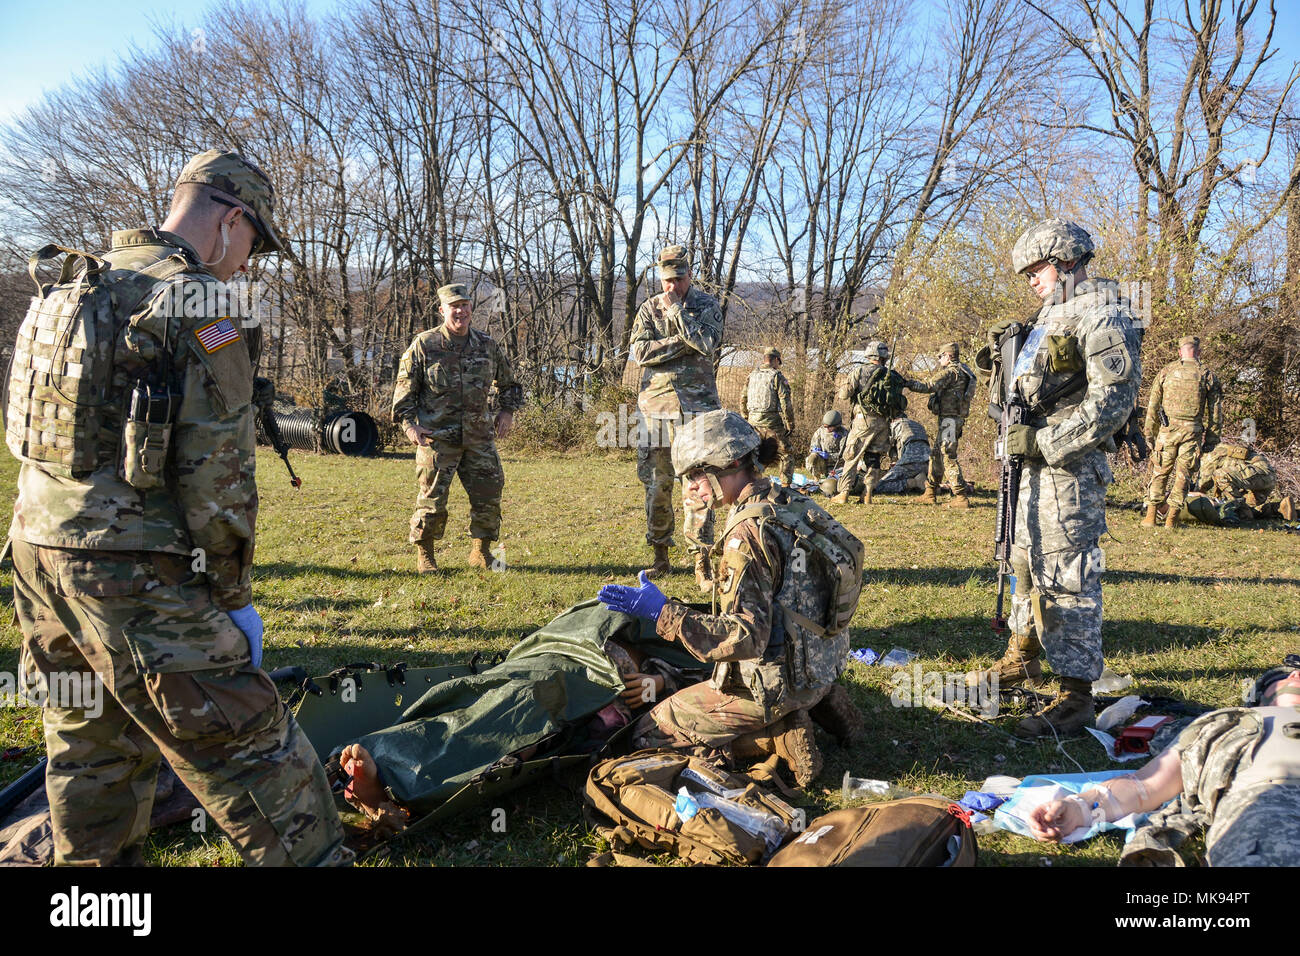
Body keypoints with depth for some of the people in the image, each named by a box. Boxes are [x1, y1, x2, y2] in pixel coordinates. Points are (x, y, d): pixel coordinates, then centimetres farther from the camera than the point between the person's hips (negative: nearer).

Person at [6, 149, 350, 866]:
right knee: (248, 748, -4)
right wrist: (234, 595, -7)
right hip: (128, 568, -9)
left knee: (89, 749, 20)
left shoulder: (73, 289, 16)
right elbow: (217, 469, -15)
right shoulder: (195, 300, -11)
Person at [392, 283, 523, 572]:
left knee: (489, 494, 3)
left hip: (479, 437, 3)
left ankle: (481, 551, 21)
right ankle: (424, 555, 16)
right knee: (432, 499, -2)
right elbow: (405, 388, 2)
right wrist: (408, 424, -8)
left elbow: (509, 382, 22)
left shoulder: (487, 345, 7)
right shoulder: (424, 345, -2)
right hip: (436, 438, -3)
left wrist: (508, 411, 8)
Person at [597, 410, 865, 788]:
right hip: (820, 666, 9)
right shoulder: (795, 504, 1)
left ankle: (778, 736, -5)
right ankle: (820, 703, 15)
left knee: (648, 734, 3)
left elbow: (747, 638, -30)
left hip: (775, 682, -9)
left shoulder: (749, 531, -25)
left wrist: (663, 613, -33)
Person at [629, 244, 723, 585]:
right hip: (655, 404, 3)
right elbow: (639, 351, -4)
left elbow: (707, 344, -13)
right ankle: (660, 555, 17)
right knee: (656, 484, 6)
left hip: (696, 406, -2)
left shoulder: (707, 305, 5)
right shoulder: (649, 308, 10)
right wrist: (683, 342, -10)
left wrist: (676, 310, -11)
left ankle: (701, 559, -2)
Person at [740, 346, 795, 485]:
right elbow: (786, 404, -10)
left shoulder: (752, 376, 10)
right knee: (785, 456, 5)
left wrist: (747, 421, 23)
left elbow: (743, 400, 15)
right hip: (772, 423, -5)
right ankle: (786, 486, -1)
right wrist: (791, 426, -4)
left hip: (754, 421, 5)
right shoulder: (777, 377, -7)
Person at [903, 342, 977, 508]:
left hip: (949, 419, -10)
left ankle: (961, 497, -11)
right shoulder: (962, 370, 18)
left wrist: (908, 383, -12)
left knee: (948, 457, -10)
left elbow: (929, 386, -21)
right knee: (937, 455, 15)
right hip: (954, 419, 10)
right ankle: (930, 494, 21)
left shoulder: (950, 371, -13)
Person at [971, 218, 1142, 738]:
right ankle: (1022, 656, 35)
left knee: (1065, 574, -9)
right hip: (1033, 459, 10)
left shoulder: (1103, 316, -12)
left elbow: (1112, 402, -20)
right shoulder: (1051, 316, 18)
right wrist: (1005, 352, 11)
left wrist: (1045, 442, -21)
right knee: (1026, 560, 19)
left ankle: (1077, 692, -2)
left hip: (1069, 466, -10)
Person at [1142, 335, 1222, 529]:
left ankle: (1151, 517, 7)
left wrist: (1149, 434, 9)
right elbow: (1215, 412, 4)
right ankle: (1171, 519, 5)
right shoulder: (1207, 375, 3)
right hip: (1192, 431, 0)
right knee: (1183, 475, 5)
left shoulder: (1166, 372, 4)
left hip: (1168, 430, 0)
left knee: (1160, 473, 9)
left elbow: (1153, 406, 4)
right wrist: (1211, 439, 10)